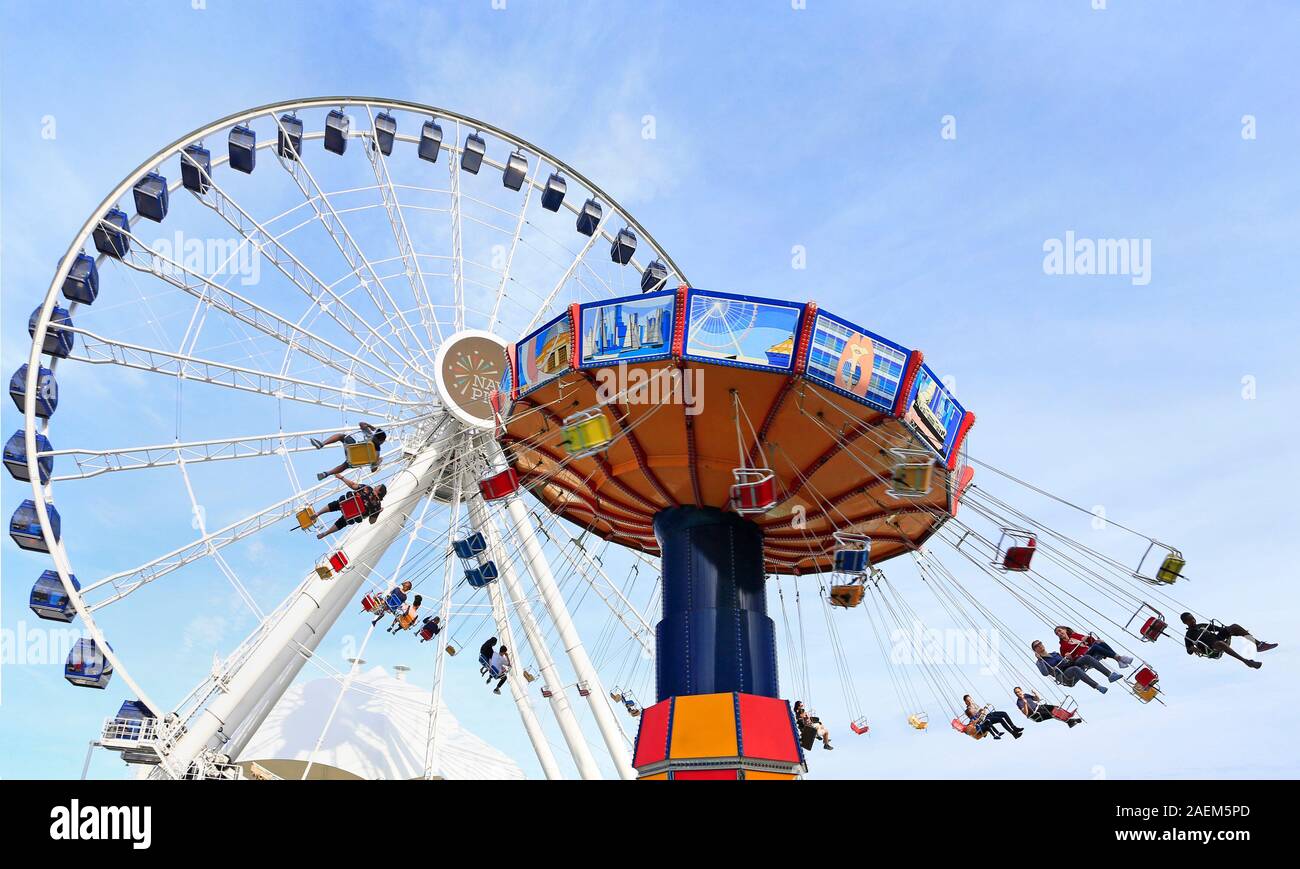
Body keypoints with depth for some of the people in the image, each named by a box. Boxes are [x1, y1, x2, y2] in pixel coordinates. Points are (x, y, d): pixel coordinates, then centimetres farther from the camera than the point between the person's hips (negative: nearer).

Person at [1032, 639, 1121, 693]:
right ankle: (1097, 686, -50)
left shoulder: (1055, 653, 31)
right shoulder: (1040, 662, 10)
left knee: (1087, 657, -17)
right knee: (1075, 669, -40)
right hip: (1064, 676, -7)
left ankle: (1109, 675, -27)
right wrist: (1039, 660, -14)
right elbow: (1045, 673, -10)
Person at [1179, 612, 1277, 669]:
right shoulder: (1189, 635, 6)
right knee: (1220, 643, -42)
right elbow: (1189, 651, 0)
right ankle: (1245, 661, -54)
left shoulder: (1202, 626, 26)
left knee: (1234, 627, -5)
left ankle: (1258, 645, -15)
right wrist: (1193, 648, -23)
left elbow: (1219, 628, 29)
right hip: (1212, 651, -8)